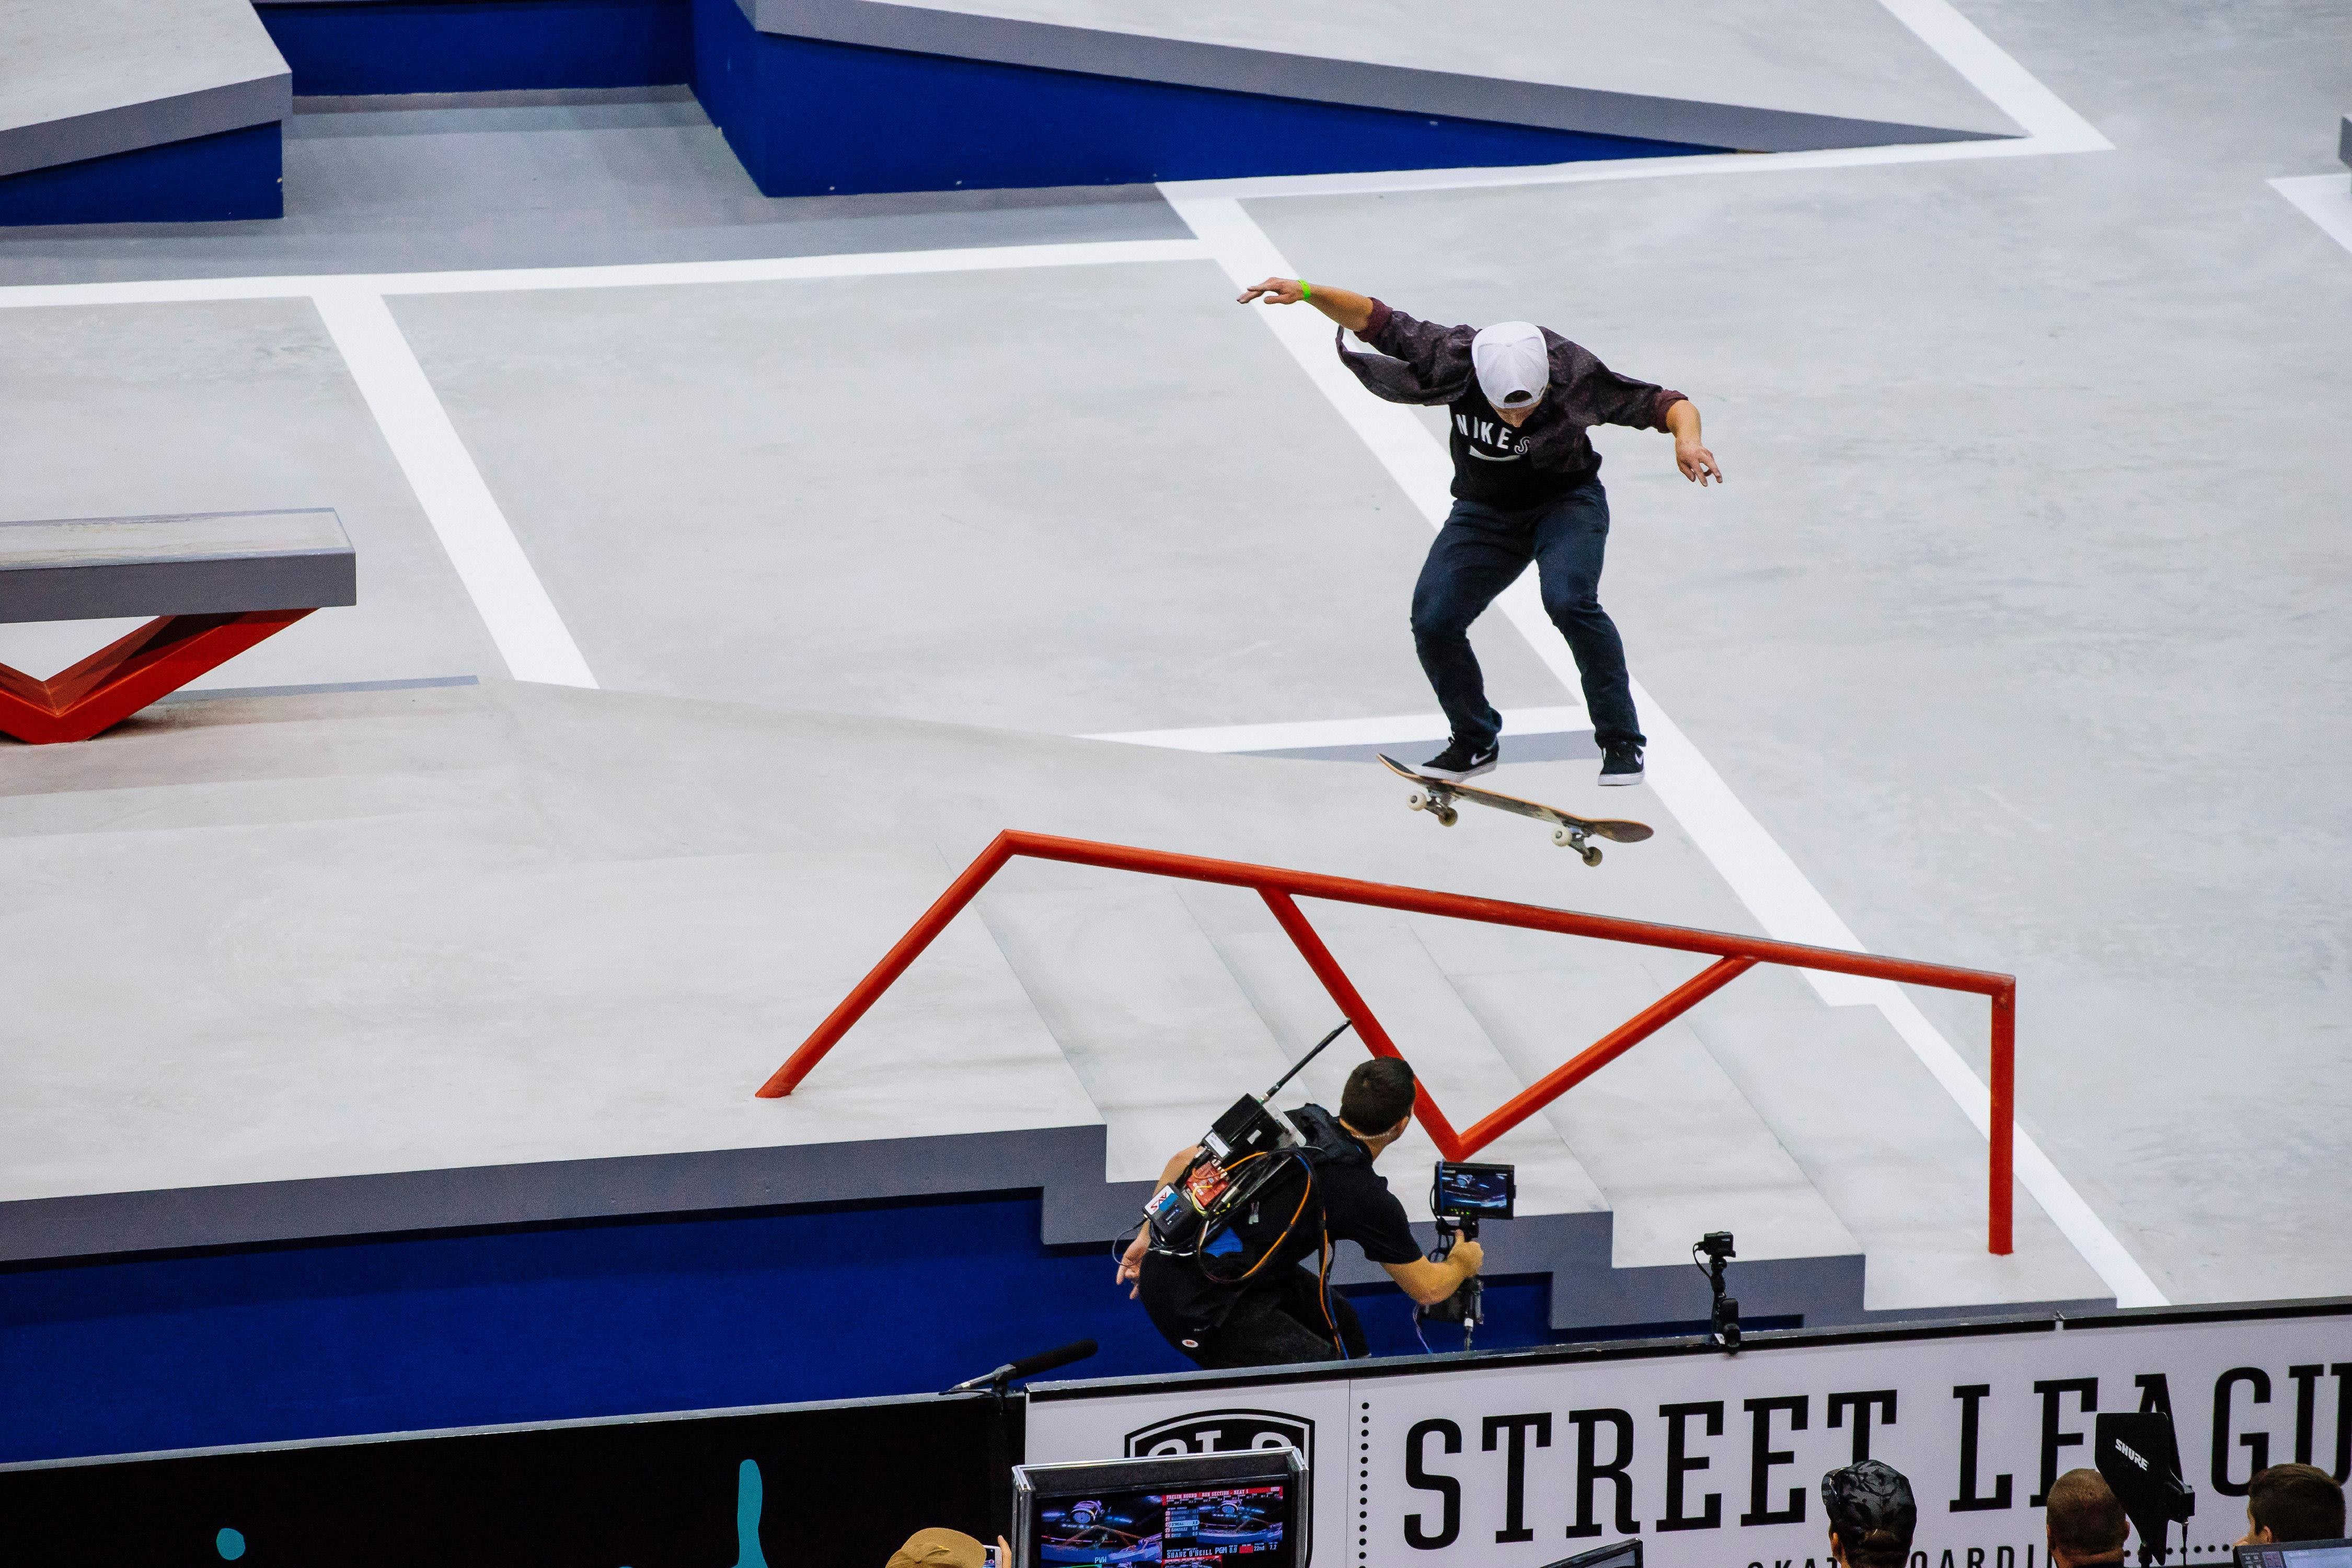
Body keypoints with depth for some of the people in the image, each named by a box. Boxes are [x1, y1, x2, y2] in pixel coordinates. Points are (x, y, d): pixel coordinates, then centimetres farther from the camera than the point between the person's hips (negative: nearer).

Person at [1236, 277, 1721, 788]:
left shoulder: (1576, 375, -29)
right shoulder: (1453, 360, -26)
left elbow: (1666, 404, -22)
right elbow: (1376, 321, -18)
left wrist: (1686, 439, -42)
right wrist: (1306, 292, -31)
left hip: (1568, 502, -3)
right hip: (1484, 512, 3)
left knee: (1569, 601, -29)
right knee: (1433, 621, -12)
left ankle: (1622, 741, -12)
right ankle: (1475, 743, 13)